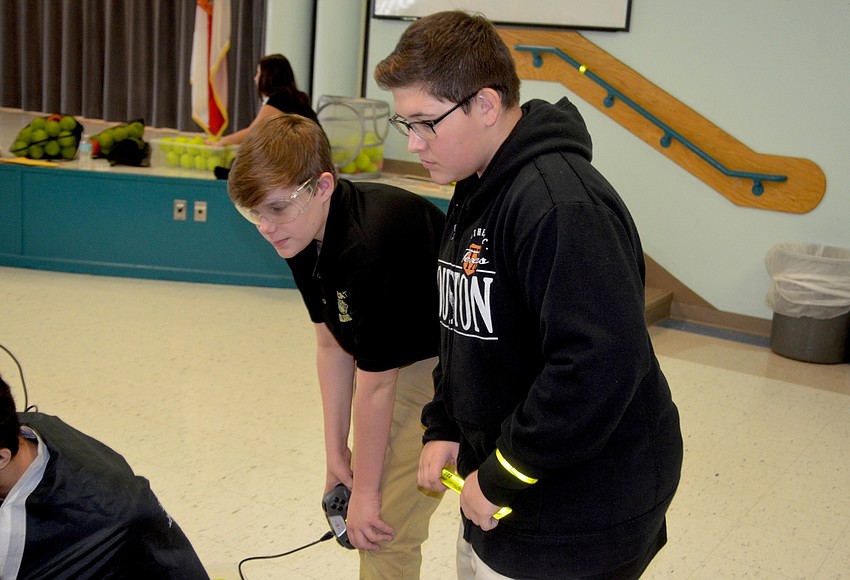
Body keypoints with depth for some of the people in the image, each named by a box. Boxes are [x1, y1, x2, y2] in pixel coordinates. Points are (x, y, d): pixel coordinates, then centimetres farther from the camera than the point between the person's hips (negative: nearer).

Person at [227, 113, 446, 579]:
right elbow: (332, 346, 1)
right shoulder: (305, 234, -6)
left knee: (384, 526, -6)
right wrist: (337, 452, 5)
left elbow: (374, 387, -25)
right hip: (407, 355, 9)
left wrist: (365, 491, -13)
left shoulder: (371, 244, -34)